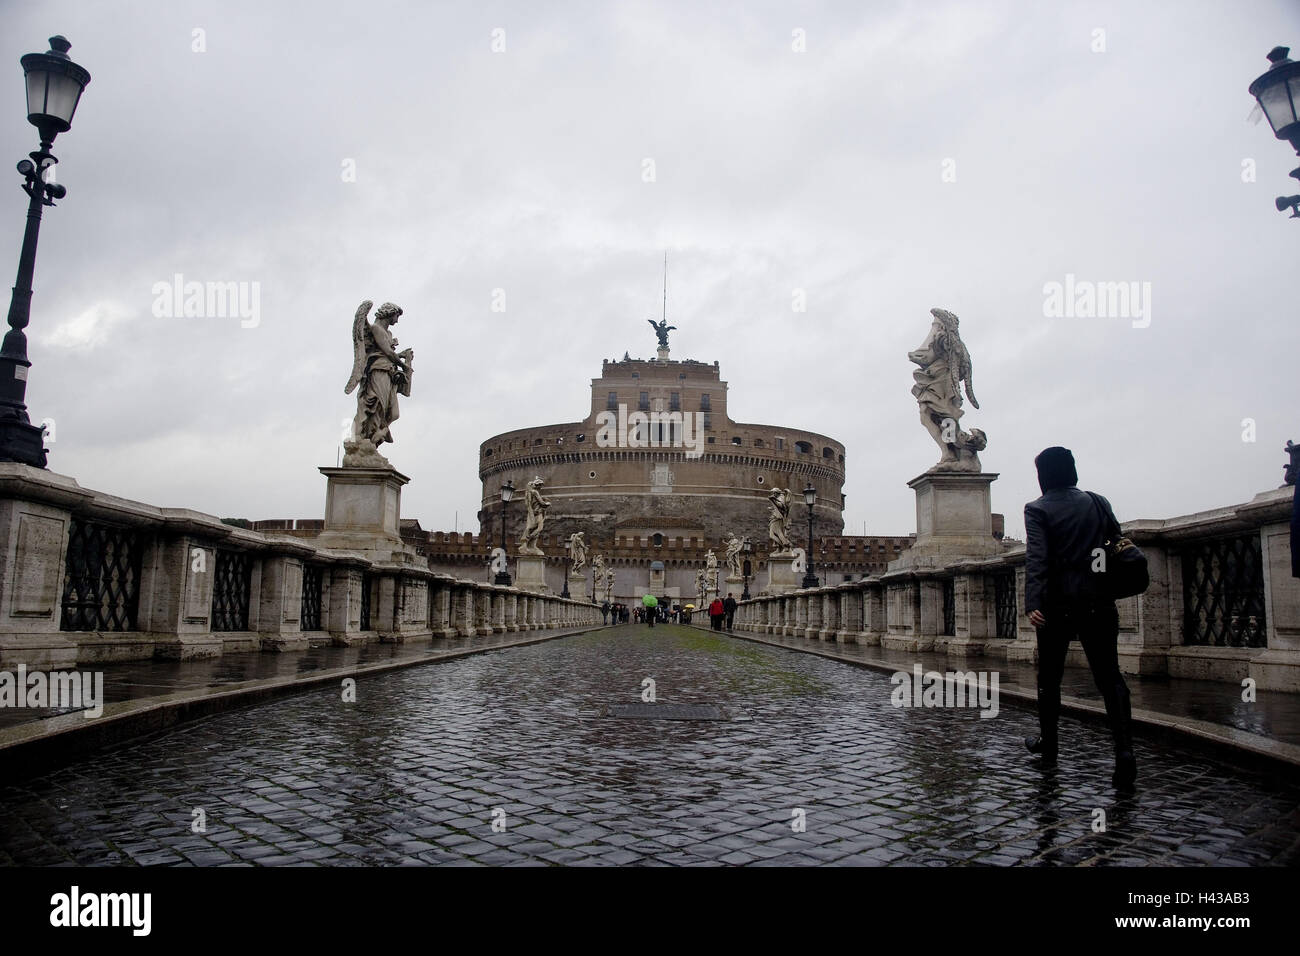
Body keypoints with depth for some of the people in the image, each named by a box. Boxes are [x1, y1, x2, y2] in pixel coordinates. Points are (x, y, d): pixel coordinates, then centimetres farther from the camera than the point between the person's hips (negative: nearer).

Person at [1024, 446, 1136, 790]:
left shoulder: (1037, 509, -5)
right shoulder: (1098, 503, 8)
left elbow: (1036, 557, -17)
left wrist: (1033, 604, -24)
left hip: (1058, 606, -2)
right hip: (1098, 604, 3)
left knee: (1049, 677, 14)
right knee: (1109, 677, 2)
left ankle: (1048, 745, 26)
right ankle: (1124, 750, -14)